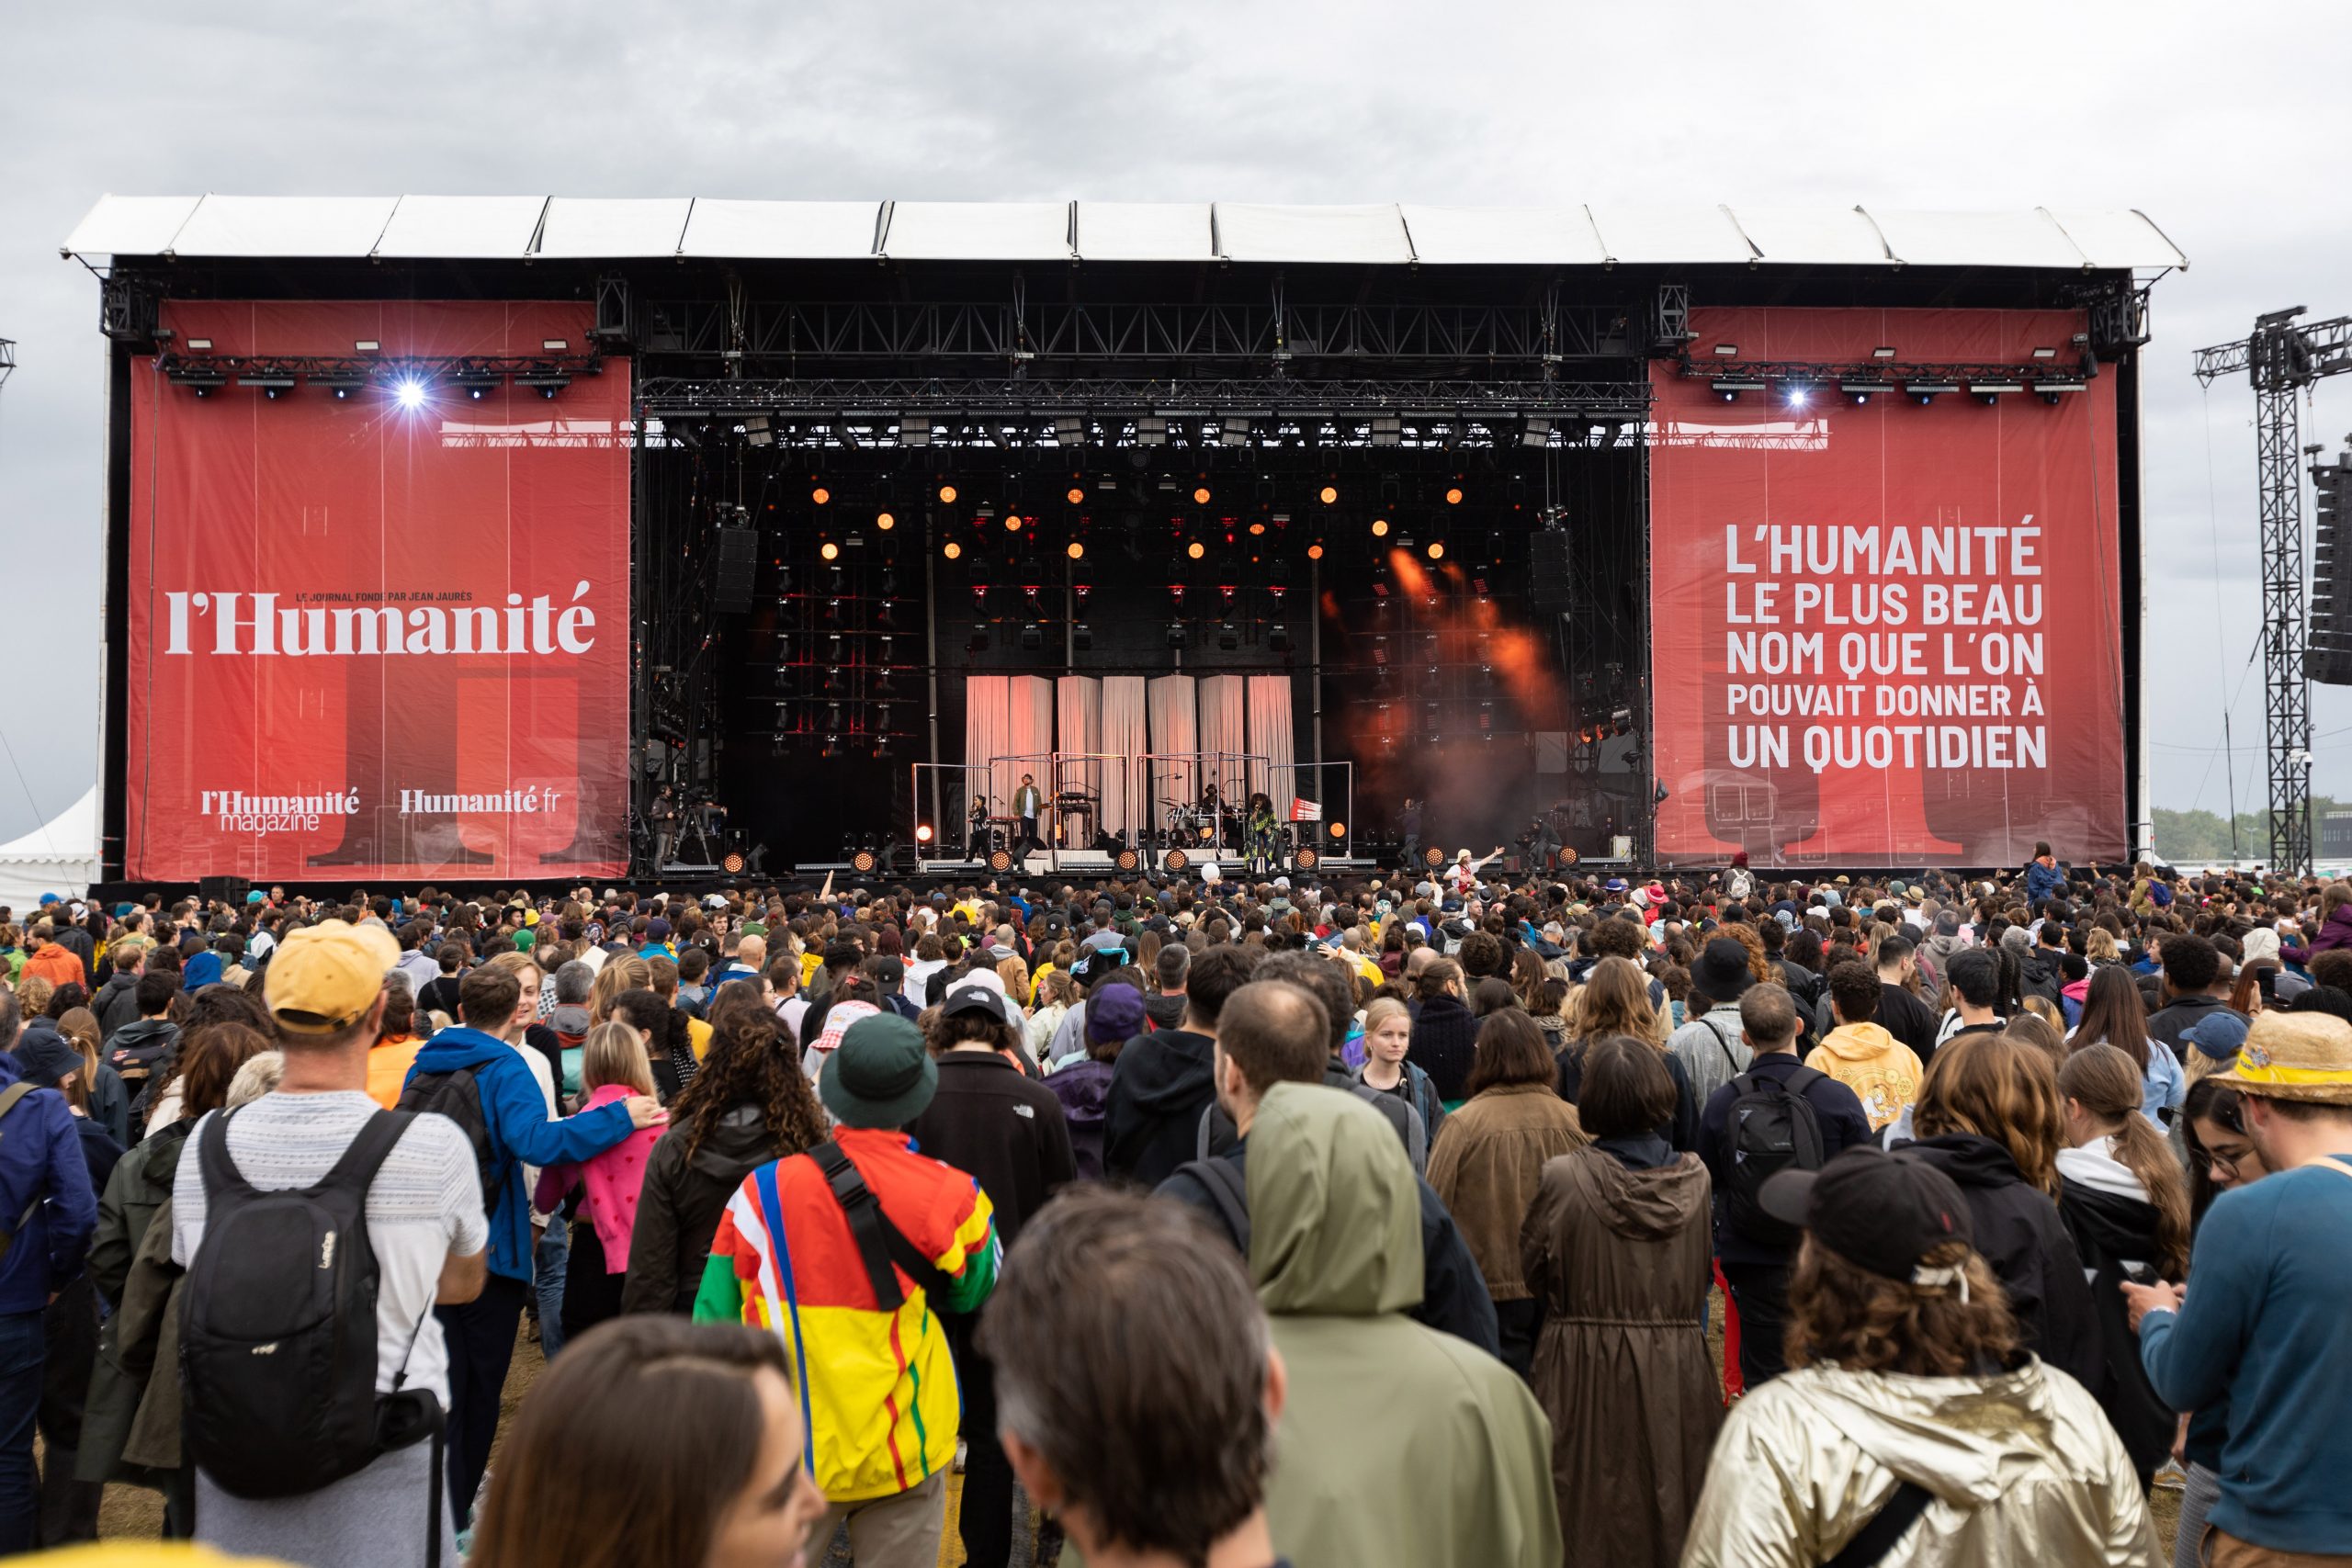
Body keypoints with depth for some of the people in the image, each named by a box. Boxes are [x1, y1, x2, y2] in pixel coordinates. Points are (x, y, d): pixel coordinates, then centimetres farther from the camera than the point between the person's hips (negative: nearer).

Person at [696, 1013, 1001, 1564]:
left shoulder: (763, 1191, -10)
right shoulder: (951, 1196, -13)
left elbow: (715, 1318, -4)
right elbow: (974, 1293, 5)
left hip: (785, 1455, 1)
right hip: (902, 1454, -1)